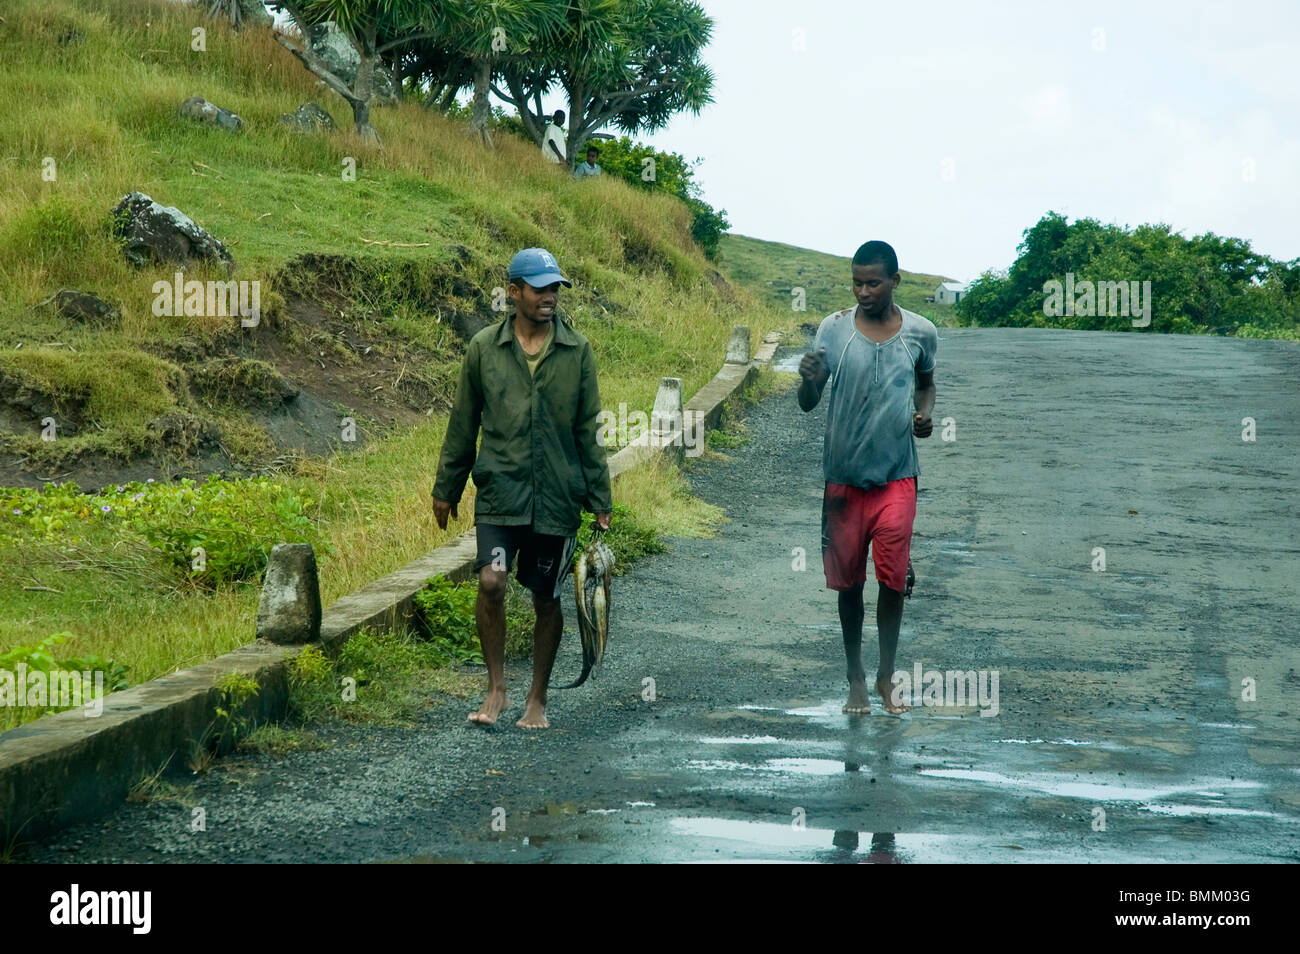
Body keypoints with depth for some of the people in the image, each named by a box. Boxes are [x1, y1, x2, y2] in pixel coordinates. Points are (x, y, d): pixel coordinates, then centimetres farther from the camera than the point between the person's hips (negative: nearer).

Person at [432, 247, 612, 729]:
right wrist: (446, 489, 12)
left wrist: (599, 498, 6)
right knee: (491, 581, -17)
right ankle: (496, 688, -2)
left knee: (547, 598, 8)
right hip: (500, 490, -1)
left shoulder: (577, 351, 2)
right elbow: (462, 423, 10)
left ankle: (538, 698, 23)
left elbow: (588, 430, 7)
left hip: (557, 496, 1)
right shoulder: (484, 347, 2)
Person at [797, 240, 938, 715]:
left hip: (896, 476, 0)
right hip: (844, 477, 0)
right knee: (848, 581, 8)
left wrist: (925, 413, -2)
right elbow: (808, 405, -3)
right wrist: (809, 380, -26)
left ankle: (886, 676, 17)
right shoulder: (834, 329, -5)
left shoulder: (921, 332, -1)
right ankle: (856, 677, 23)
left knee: (893, 579, -1)